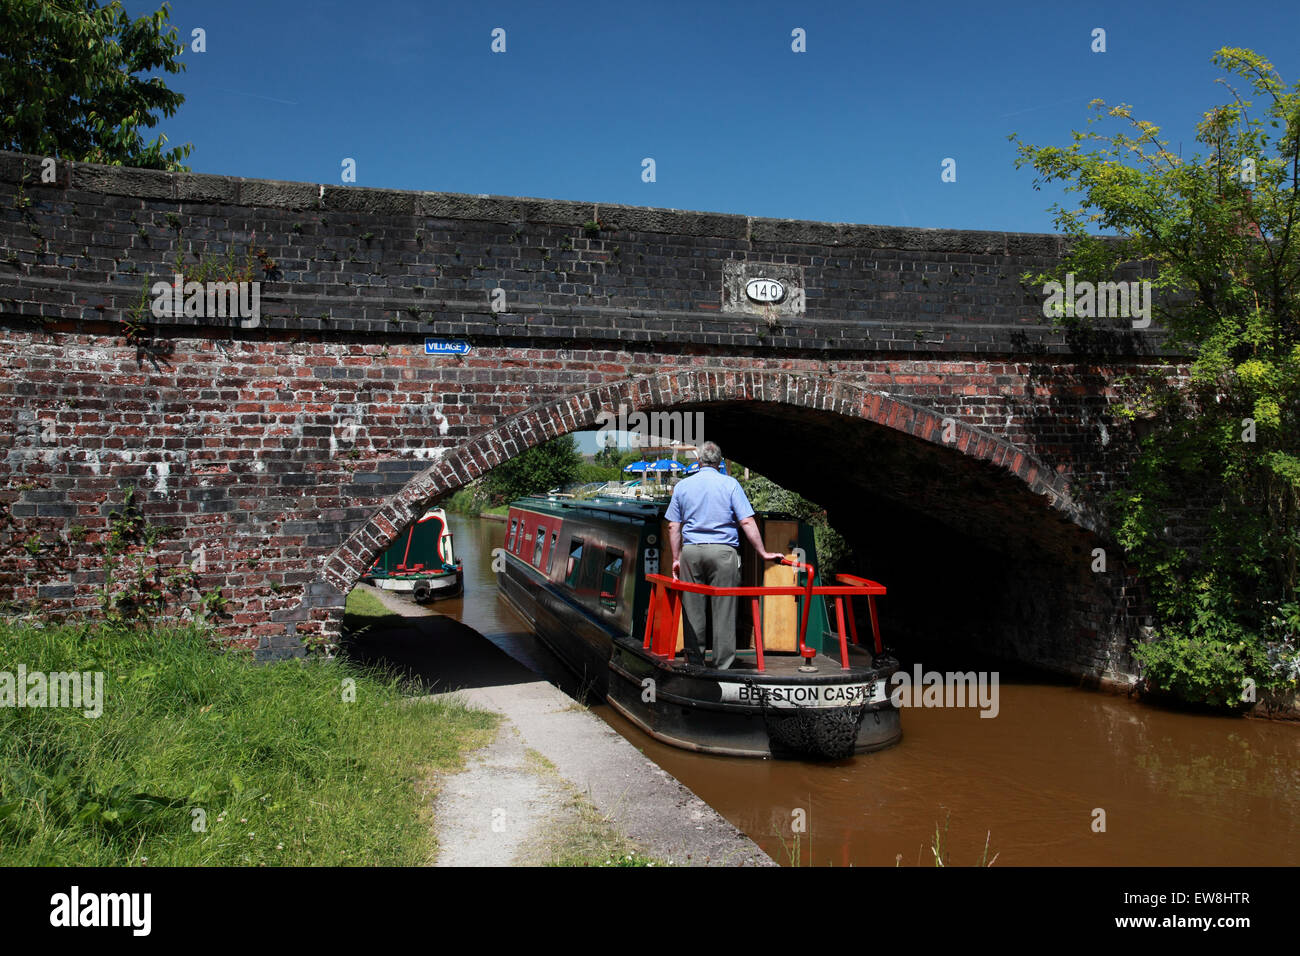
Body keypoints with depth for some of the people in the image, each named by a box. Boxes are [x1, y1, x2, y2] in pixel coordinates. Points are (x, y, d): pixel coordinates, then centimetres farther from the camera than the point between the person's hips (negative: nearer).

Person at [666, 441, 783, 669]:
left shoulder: (682, 486, 9)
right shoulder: (730, 484, 1)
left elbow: (673, 527, 9)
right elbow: (747, 522, -5)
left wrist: (676, 559, 16)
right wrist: (764, 553, 1)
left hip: (690, 551, 3)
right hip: (723, 551, -3)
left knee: (693, 610, 8)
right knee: (723, 610, 1)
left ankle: (694, 661, 14)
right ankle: (722, 665, 3)